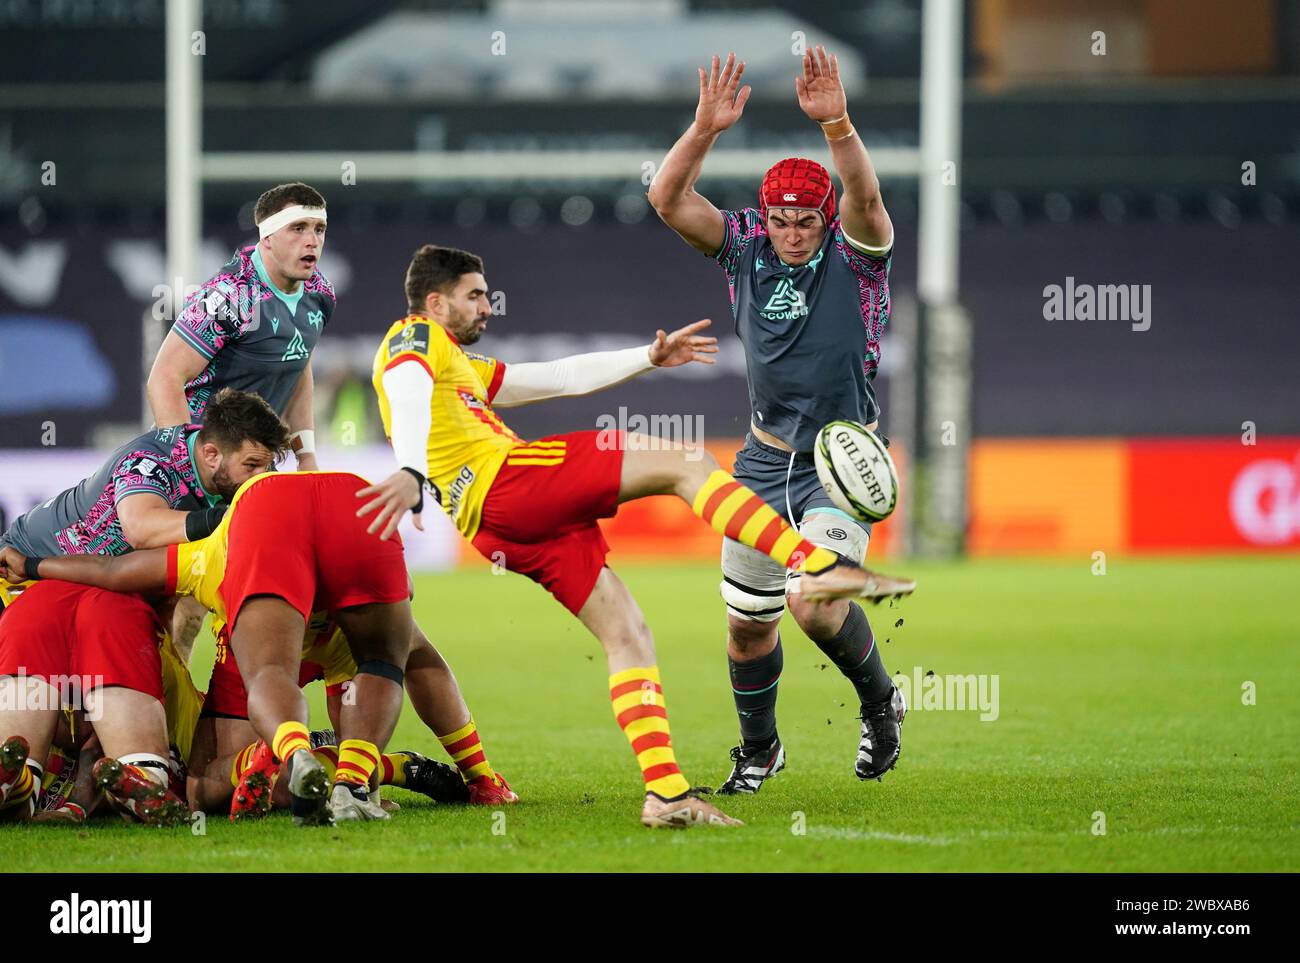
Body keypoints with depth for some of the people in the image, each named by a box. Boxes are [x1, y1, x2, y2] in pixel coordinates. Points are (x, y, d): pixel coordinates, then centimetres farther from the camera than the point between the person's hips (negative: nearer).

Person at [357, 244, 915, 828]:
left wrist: (649, 358, 33)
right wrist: (412, 472, -37)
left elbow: (562, 378, 37)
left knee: (627, 636, 2)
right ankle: (819, 567, -20)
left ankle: (665, 793, -7)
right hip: (502, 479, -10)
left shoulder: (462, 366, 35)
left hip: (523, 529, 10)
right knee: (684, 463, -10)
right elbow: (408, 396, -17)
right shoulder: (415, 340, 5)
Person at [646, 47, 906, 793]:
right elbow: (668, 199, -13)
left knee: (812, 602, -22)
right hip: (766, 461, 5)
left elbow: (865, 200, -34)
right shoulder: (746, 248, -2)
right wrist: (707, 128, -28)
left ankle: (881, 701, 7)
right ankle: (759, 749, 34)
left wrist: (837, 125, -49)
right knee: (748, 618, 10)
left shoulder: (855, 255, -12)